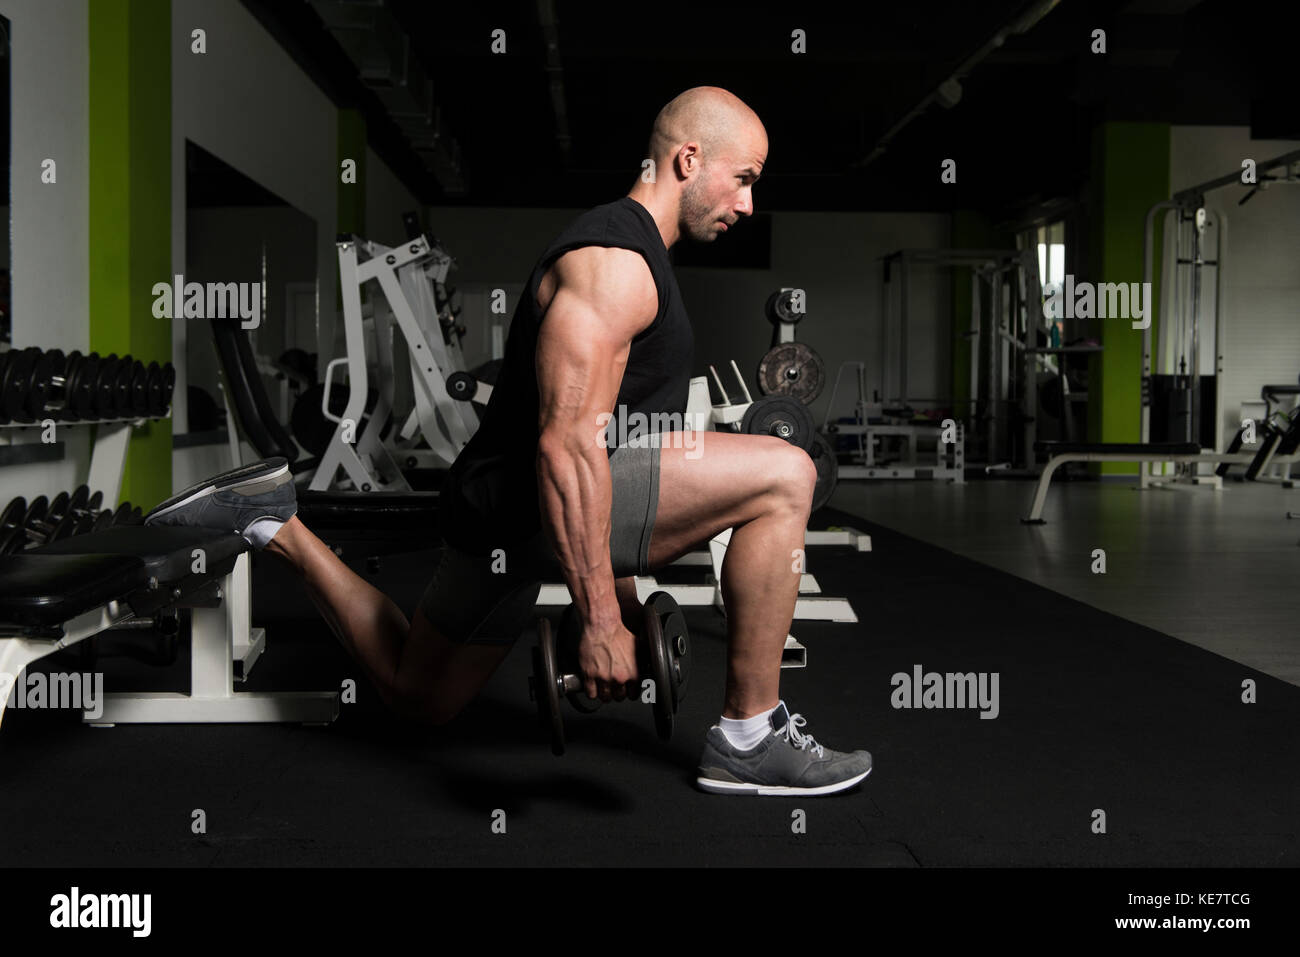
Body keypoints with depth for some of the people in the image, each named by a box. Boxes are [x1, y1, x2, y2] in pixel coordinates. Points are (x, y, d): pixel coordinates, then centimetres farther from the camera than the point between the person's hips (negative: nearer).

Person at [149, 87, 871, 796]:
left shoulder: (633, 255, 18)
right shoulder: (613, 264, -16)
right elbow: (566, 447, -26)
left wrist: (619, 591, 29)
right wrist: (599, 618, -28)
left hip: (505, 511, 11)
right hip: (528, 505, -11)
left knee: (420, 699, 27)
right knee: (782, 476, -20)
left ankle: (279, 528, 25)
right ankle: (748, 738, -11)